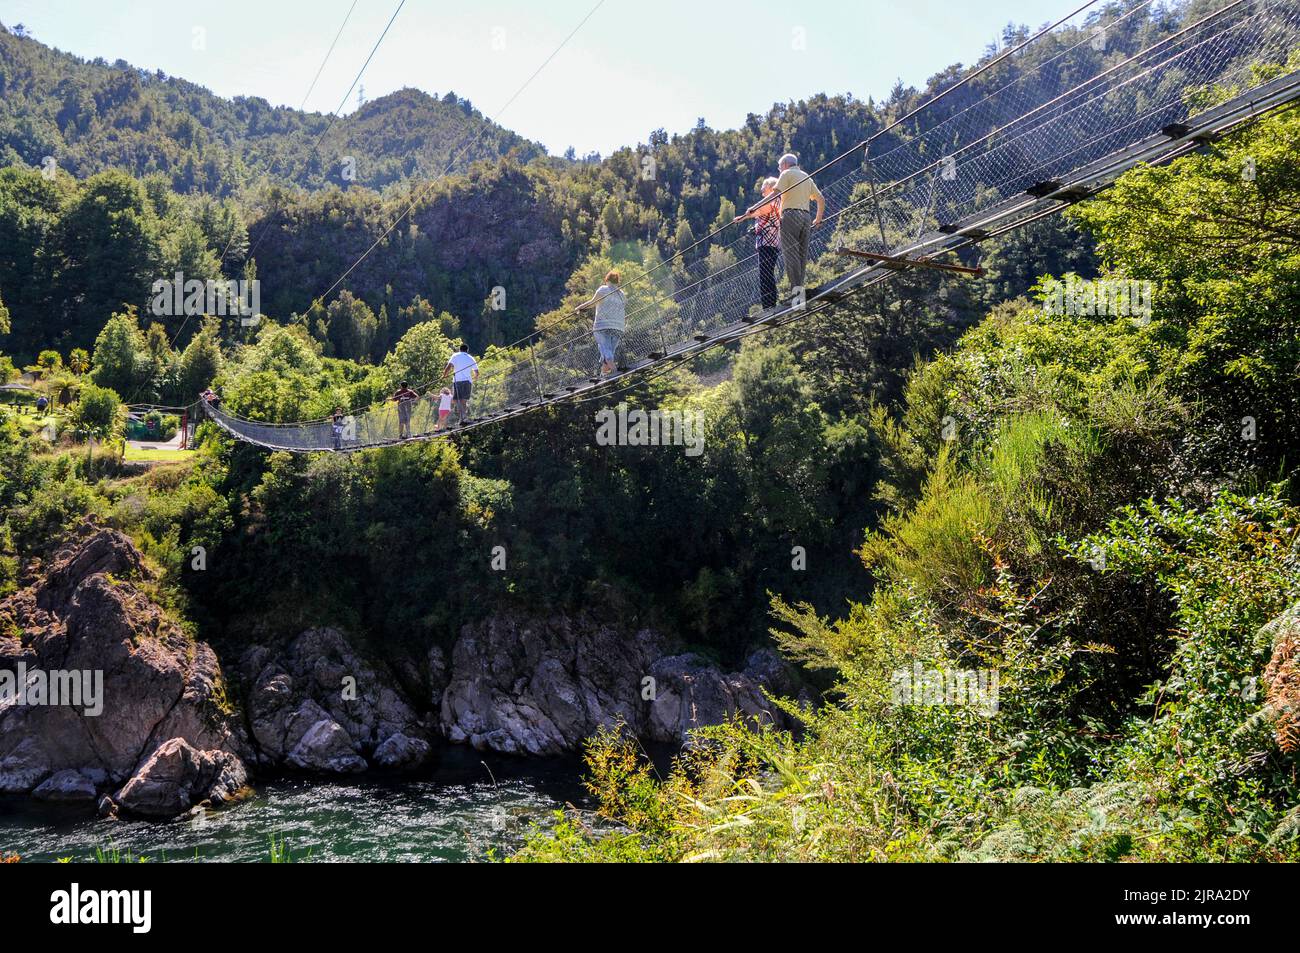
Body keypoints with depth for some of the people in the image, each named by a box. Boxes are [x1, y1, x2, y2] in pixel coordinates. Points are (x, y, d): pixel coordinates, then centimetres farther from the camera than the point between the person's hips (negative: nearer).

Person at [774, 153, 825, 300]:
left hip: (790, 215, -7)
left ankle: (796, 287, -23)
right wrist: (818, 219, 34)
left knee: (790, 251, -12)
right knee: (802, 253, 6)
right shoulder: (807, 177, 24)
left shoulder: (787, 174, 3)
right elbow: (821, 199, 25)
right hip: (806, 217, 7)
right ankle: (800, 285, -2)